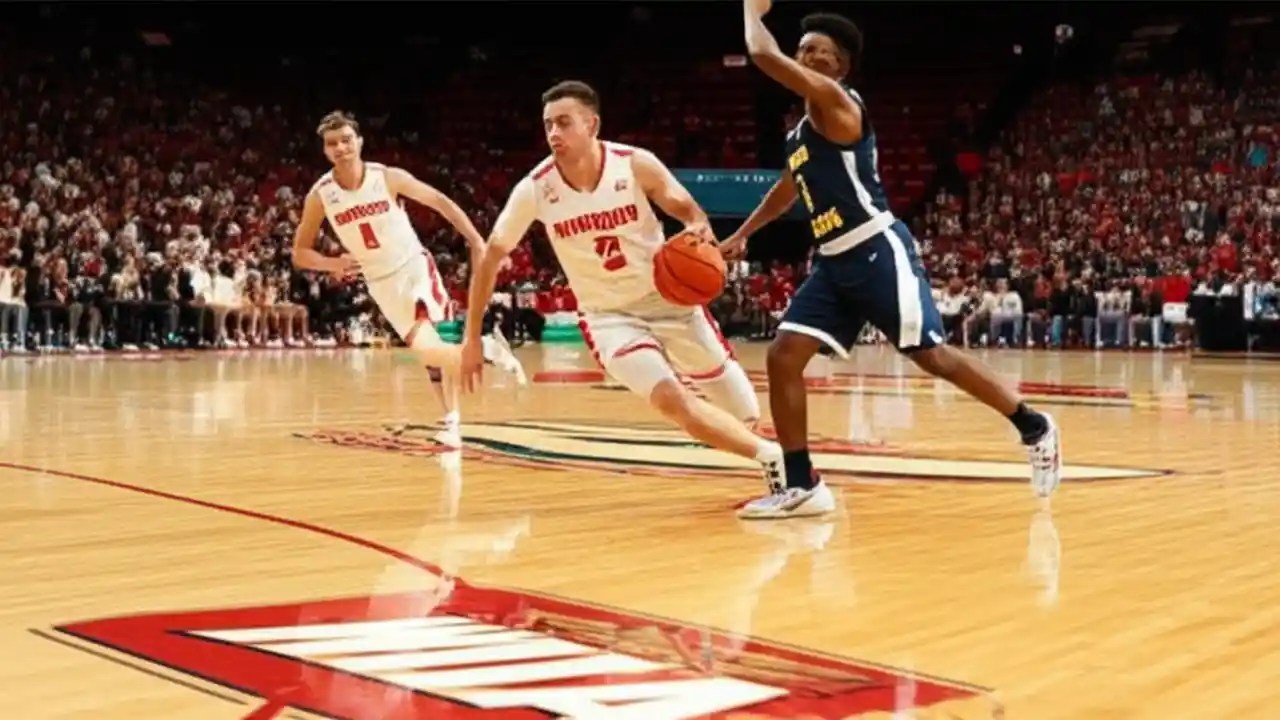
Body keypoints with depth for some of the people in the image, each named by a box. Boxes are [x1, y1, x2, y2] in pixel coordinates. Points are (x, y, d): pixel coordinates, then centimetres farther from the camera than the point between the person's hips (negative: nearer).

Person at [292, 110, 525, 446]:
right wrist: (333, 264, -22)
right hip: (382, 282, 2)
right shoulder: (319, 196, -10)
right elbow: (300, 253, -1)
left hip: (414, 266, -2)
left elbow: (440, 202, -3)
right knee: (428, 350, 1)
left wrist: (478, 243, -8)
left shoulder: (389, 177, -14)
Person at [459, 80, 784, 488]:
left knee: (746, 417, 10)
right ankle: (770, 458, -5)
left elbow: (688, 209, -4)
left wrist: (699, 229, -29)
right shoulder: (534, 190, -16)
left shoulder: (636, 164, -18)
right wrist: (472, 337, -5)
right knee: (670, 401, -23)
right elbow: (491, 258, -5)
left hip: (668, 298, 0)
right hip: (609, 316, 0)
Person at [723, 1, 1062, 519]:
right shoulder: (801, 130, 18)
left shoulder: (834, 99, -9)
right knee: (783, 356, -2)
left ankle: (1035, 429, 13)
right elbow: (787, 190, 35)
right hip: (834, 262, 9)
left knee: (931, 355, -6)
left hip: (879, 252, -9)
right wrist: (741, 236, 32)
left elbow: (764, 55, -18)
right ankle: (802, 486, 3)